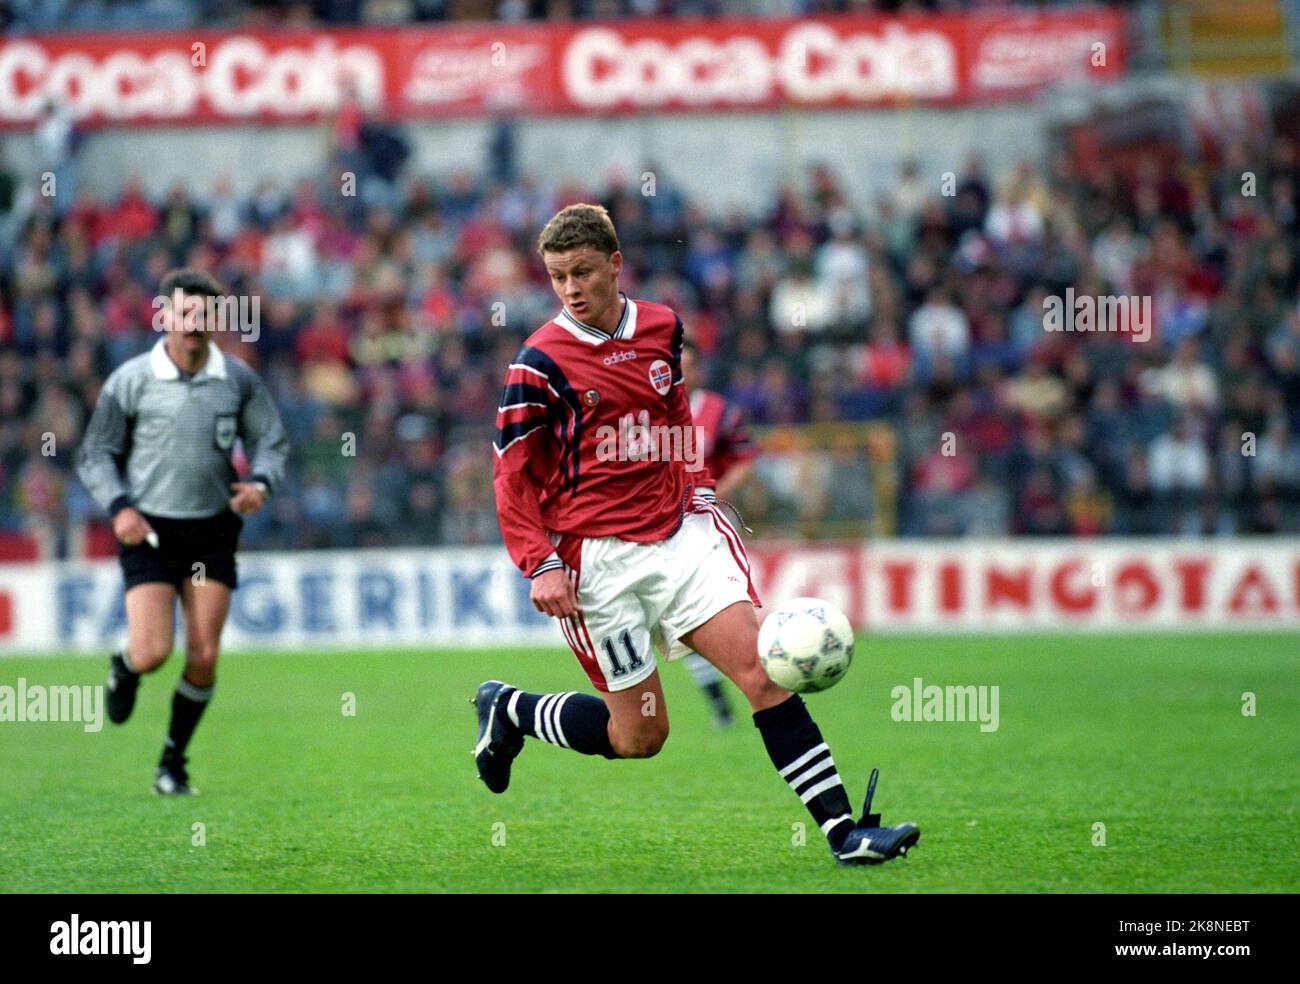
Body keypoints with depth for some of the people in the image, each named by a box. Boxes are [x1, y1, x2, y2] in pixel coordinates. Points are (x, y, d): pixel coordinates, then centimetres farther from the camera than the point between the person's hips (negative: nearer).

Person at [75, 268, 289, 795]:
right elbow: (95, 455, 2)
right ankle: (123, 670, 26)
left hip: (212, 531, 2)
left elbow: (270, 440, 10)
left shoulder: (238, 379, 1)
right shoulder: (130, 381, -5)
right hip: (149, 532, -2)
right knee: (152, 652, -13)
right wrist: (119, 507, -14)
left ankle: (173, 761, 16)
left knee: (204, 657, -4)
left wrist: (260, 482, -11)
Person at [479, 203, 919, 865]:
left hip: (677, 532, 4)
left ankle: (843, 830, -12)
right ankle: (507, 710, 25)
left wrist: (698, 492, 13)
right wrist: (540, 566, -14)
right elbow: (512, 474, -6)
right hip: (598, 559, -4)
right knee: (640, 735, 0)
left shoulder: (661, 327, 7)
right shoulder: (541, 362, -10)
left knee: (762, 666, -11)